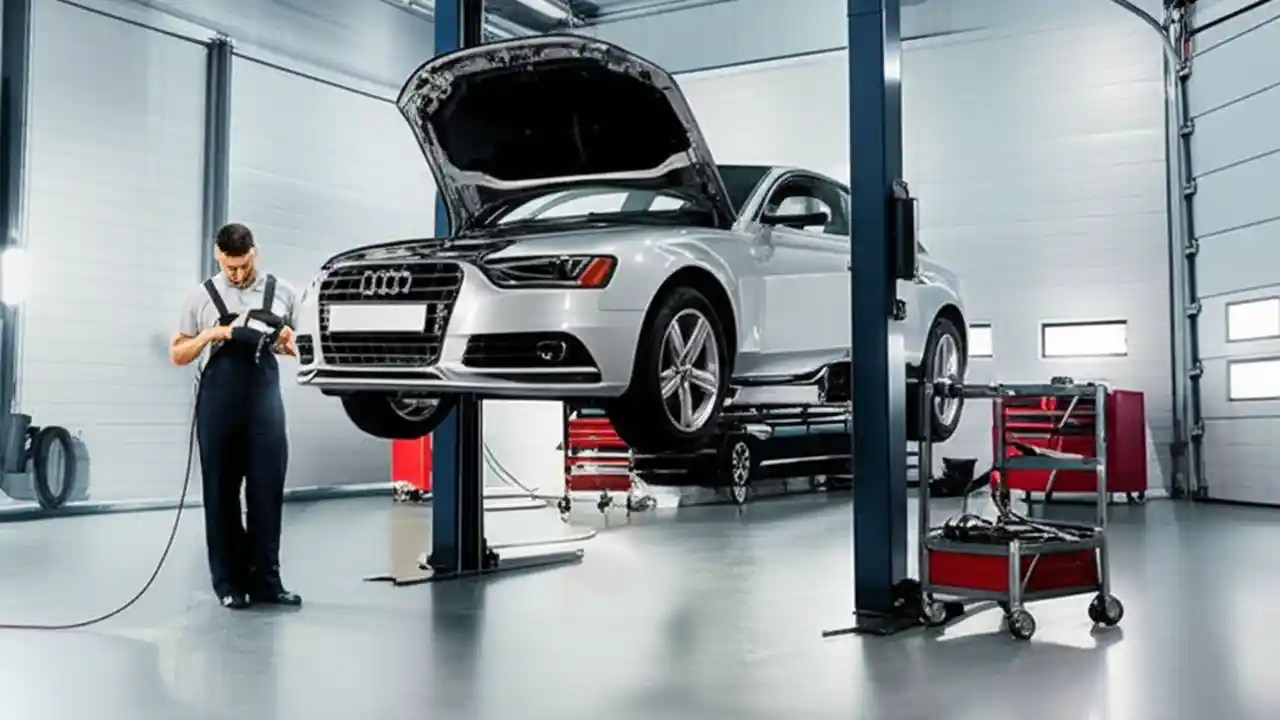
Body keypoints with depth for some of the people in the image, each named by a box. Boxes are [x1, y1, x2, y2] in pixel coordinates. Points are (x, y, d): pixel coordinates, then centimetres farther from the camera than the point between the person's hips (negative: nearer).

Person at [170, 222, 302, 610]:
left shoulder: (282, 292, 9)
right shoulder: (201, 296, 8)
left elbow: (300, 348, 17)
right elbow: (177, 354, 11)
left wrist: (288, 342, -7)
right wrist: (210, 334, -8)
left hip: (265, 396, 0)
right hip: (218, 399, 0)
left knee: (267, 491, -3)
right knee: (221, 492, 3)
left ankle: (266, 580, 3)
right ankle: (229, 582, 9)